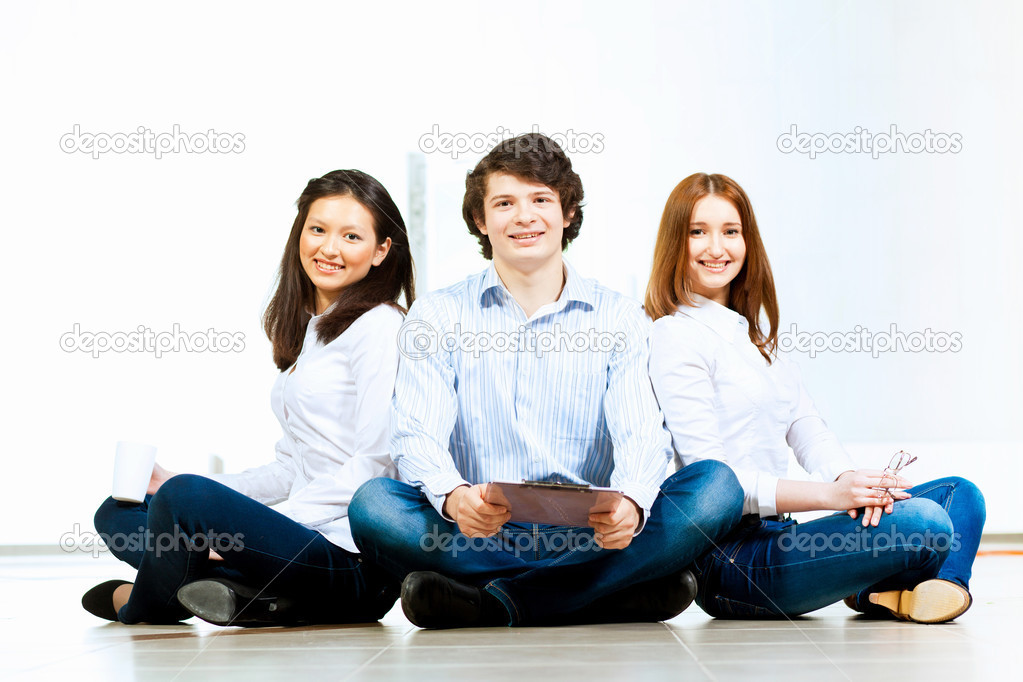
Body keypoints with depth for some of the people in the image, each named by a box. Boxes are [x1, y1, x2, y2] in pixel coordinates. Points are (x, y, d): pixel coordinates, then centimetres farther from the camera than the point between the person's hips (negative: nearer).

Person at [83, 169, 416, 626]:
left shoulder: (380, 326, -7)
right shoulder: (307, 330, 19)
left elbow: (374, 464, -16)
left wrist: (254, 527, -20)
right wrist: (177, 487, 10)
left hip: (354, 562, -10)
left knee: (184, 497, -28)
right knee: (117, 512, 14)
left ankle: (141, 606, 2)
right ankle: (242, 593, -8)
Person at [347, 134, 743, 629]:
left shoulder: (618, 319, 10)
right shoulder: (436, 318, 8)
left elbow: (642, 432, -4)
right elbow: (417, 435, -6)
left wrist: (630, 503, -29)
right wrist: (454, 497, -30)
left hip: (587, 536, 1)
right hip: (476, 534, -1)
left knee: (717, 486, -24)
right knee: (373, 503, -28)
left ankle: (494, 603, -26)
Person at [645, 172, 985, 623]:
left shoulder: (754, 331, 19)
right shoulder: (677, 337, -10)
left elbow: (805, 427, 11)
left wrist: (849, 478, -12)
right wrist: (829, 494, -23)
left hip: (774, 535, 9)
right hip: (728, 562, -9)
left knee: (960, 495, 3)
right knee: (923, 523, -24)